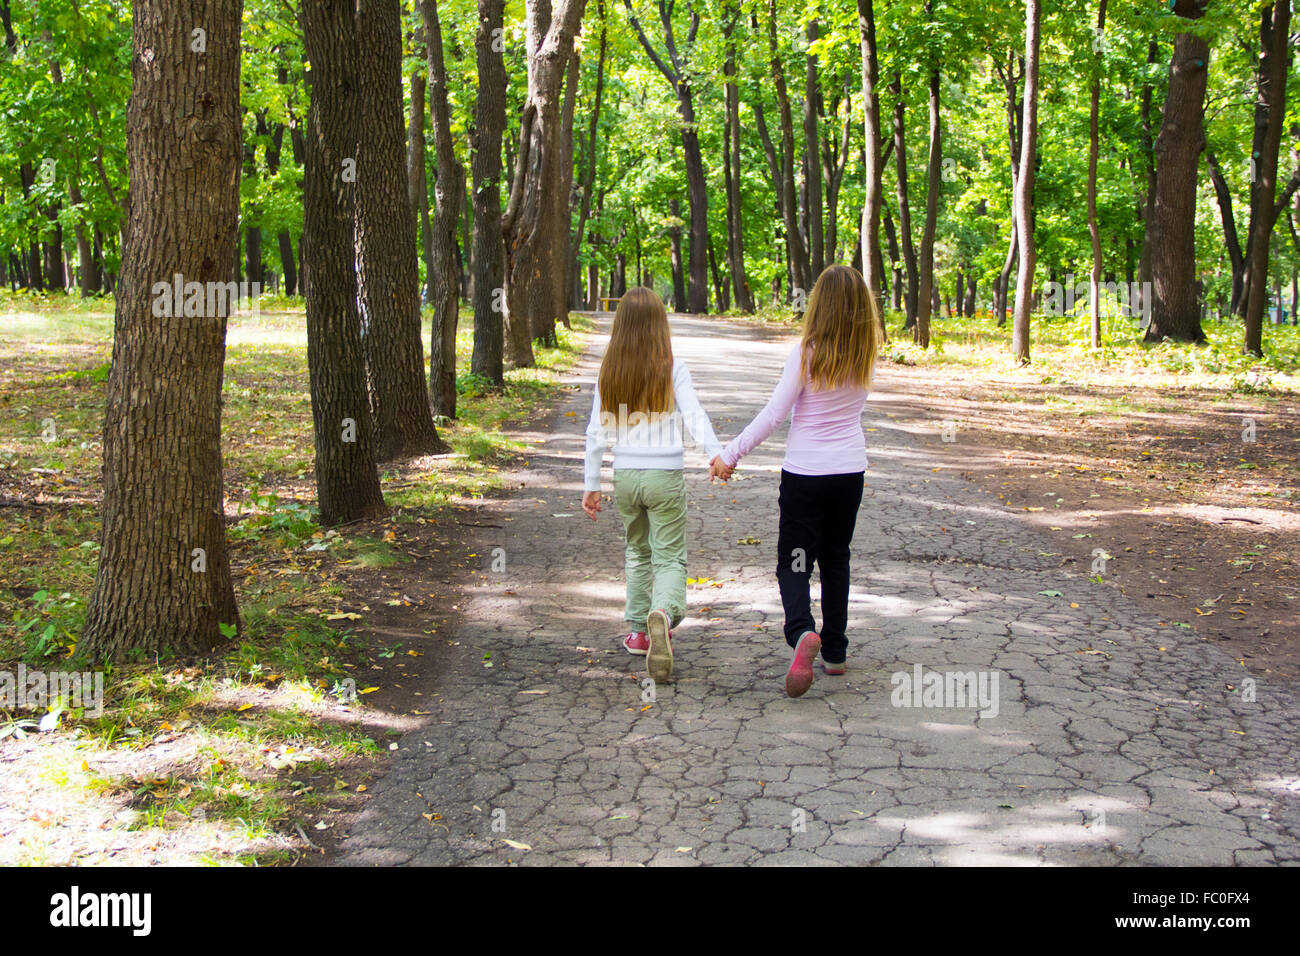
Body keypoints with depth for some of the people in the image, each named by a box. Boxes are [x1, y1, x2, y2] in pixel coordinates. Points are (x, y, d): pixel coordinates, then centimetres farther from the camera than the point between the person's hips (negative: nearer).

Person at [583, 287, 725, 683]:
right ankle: (663, 612, -29)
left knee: (637, 552, 21)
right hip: (665, 475, -3)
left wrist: (591, 484, 9)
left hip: (625, 474, 3)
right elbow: (693, 414, -18)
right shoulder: (672, 369, -5)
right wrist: (717, 453, -27)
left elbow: (596, 432, 4)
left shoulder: (608, 372, 2)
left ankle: (638, 630, 24)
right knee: (670, 557, 1)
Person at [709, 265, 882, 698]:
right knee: (835, 559, 17)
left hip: (805, 472, -4)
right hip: (850, 470, 4)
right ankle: (834, 651, 21)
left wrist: (730, 455, -6)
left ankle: (802, 631, -25)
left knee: (793, 563, 2)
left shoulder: (807, 353, -15)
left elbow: (773, 415, -14)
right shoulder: (865, 355, -2)